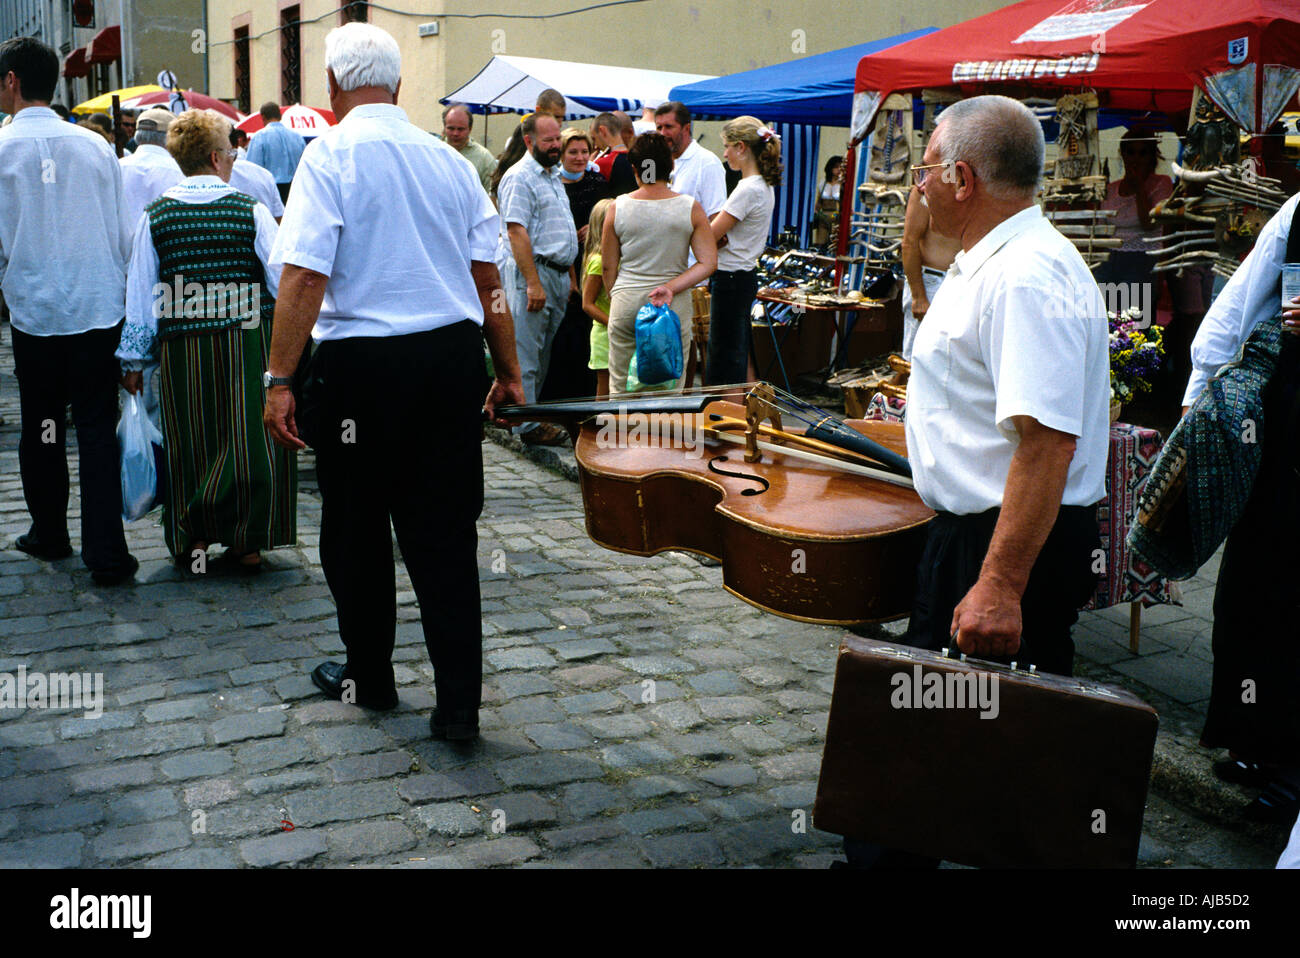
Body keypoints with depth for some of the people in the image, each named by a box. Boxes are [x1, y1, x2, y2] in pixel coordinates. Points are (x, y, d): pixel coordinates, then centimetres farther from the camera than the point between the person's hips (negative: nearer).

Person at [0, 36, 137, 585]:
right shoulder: (95, 146, 2)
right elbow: (123, 234, 7)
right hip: (100, 309, 1)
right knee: (98, 430, 3)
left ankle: (49, 534, 30)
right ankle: (106, 554, -1)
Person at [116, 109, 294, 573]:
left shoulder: (156, 216, 2)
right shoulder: (251, 210, -4)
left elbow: (140, 294, 5)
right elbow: (285, 281, -4)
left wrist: (133, 360, 11)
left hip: (180, 347, 2)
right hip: (247, 341, -2)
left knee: (189, 443, 12)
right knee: (252, 438, 7)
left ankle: (190, 540, 17)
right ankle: (246, 542, 13)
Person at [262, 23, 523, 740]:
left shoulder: (331, 152, -7)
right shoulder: (449, 159, 8)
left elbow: (304, 276, -15)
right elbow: (488, 280, 9)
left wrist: (279, 380, -13)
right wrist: (508, 372, 16)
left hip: (361, 364, -4)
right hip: (453, 356, 4)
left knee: (356, 529, 14)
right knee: (445, 534, 8)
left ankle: (369, 676, 31)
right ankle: (458, 704, 11)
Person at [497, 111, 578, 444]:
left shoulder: (553, 176, 20)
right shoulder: (520, 177, -10)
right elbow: (517, 232, -18)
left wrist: (570, 276, 21)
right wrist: (533, 283, -23)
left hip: (558, 274, 9)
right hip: (532, 270, -9)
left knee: (543, 352, 12)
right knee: (527, 352, -4)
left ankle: (531, 414, 20)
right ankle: (529, 426, -1)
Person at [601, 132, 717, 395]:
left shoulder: (618, 207, -3)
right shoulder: (690, 208, -5)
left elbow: (608, 267, 4)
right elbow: (709, 262, -8)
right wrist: (670, 288, -12)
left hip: (626, 304, 1)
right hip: (674, 307, -1)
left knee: (620, 388, 10)